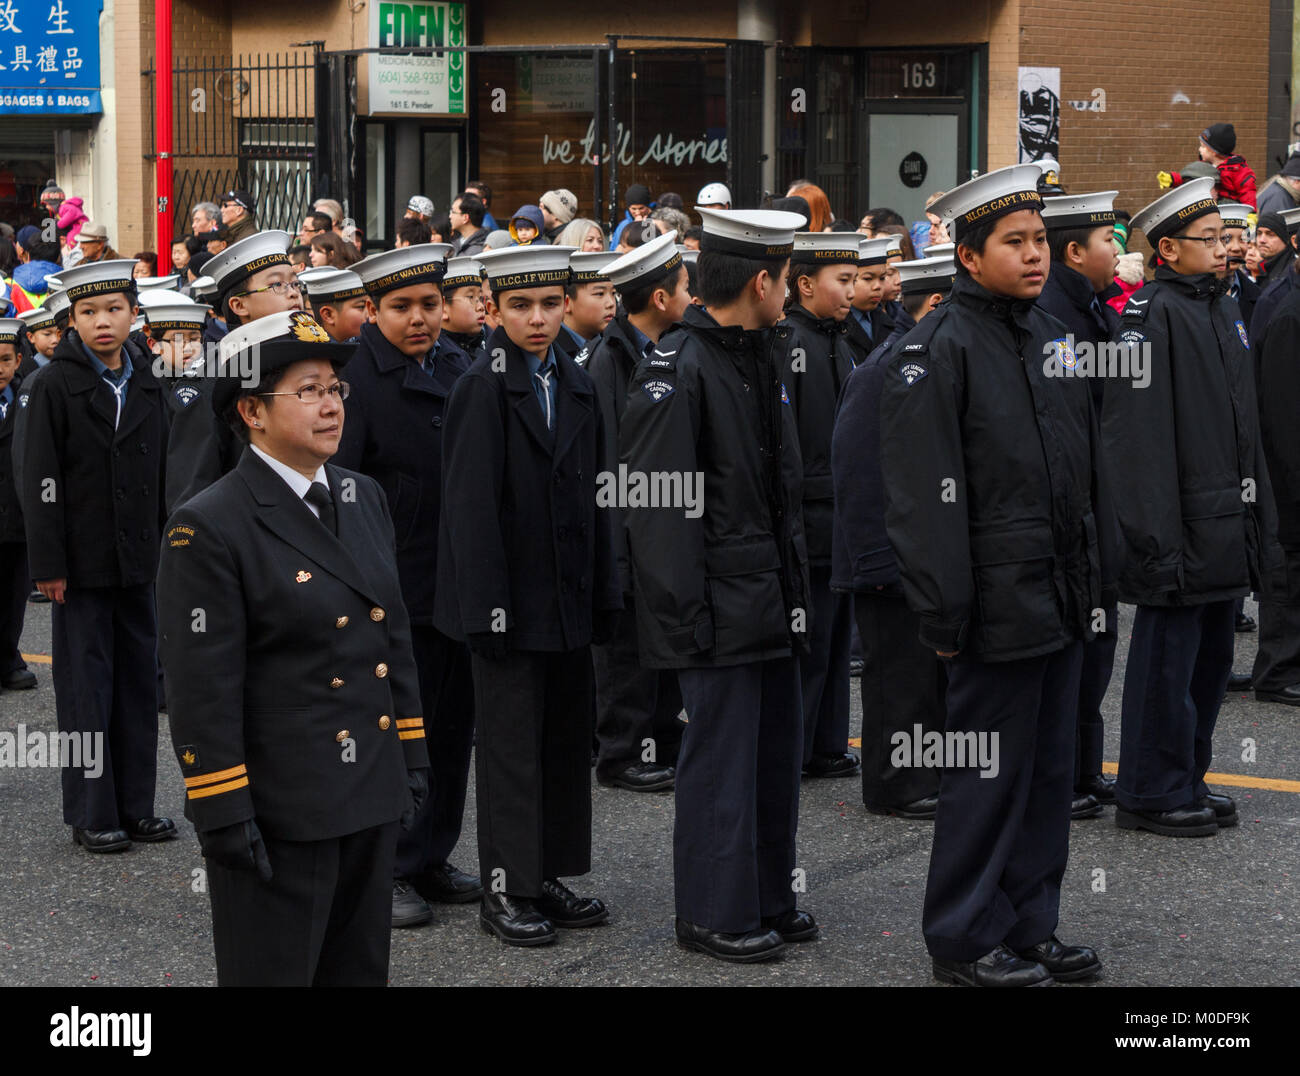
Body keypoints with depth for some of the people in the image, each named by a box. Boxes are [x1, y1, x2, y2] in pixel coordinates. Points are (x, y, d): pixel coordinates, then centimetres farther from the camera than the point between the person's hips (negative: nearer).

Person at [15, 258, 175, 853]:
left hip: (137, 561, 5)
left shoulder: (147, 384, 9)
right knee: (86, 688, 0)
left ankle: (135, 805, 17)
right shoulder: (54, 385, -6)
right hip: (83, 560, -5)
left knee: (139, 682, 8)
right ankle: (92, 814, 7)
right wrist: (49, 565, -14)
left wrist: (162, 548, 8)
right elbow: (38, 482, -9)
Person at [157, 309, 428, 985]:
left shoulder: (362, 498, 9)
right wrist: (223, 815, -16)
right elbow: (201, 689, -15)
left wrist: (412, 754, 14)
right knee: (274, 972, 4)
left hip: (372, 799, 7)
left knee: (359, 970, 15)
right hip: (279, 813, -7)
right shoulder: (208, 527, -13)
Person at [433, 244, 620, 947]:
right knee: (511, 744, -1)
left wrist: (603, 593, 8)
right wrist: (489, 606, -18)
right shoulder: (482, 387, -10)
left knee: (566, 738, 12)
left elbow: (593, 495, 12)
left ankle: (548, 878, 22)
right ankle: (505, 889, 9)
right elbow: (469, 505, -14)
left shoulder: (577, 387, 10)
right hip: (511, 602, -7)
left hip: (569, 599, 7)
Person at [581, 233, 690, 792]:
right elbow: (607, 453, -18)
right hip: (631, 528, -8)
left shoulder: (666, 352, 13)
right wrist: (618, 536, -21)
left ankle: (663, 741, 23)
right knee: (628, 640, -1)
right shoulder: (611, 357, -14)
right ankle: (620, 752, 7)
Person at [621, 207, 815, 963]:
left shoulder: (763, 358, 15)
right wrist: (685, 612, -19)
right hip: (722, 607, -9)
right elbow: (657, 504, -18)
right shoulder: (678, 369, -14)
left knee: (778, 750, 14)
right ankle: (715, 914, 10)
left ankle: (769, 899, 26)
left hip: (774, 601, 9)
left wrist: (796, 583, 16)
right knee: (722, 759, -1)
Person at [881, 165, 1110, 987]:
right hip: (1000, 604, -8)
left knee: (1050, 771, 13)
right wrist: (944, 613, -18)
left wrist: (1097, 575, 16)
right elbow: (923, 494, -16)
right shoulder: (938, 349, -12)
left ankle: (1030, 927, 24)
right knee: (989, 775, -1)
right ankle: (965, 940, 11)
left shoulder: (1052, 335, 13)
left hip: (1062, 602, 8)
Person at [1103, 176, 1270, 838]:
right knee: (1167, 658, -1)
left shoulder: (1221, 307, 15)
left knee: (1210, 656, 15)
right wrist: (1157, 534, -23)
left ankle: (1186, 779, 27)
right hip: (1182, 527, -9)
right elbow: (1137, 431, -19)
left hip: (1226, 527, 9)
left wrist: (1257, 508, 18)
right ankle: (1151, 794, 8)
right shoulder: (1150, 312, -14)